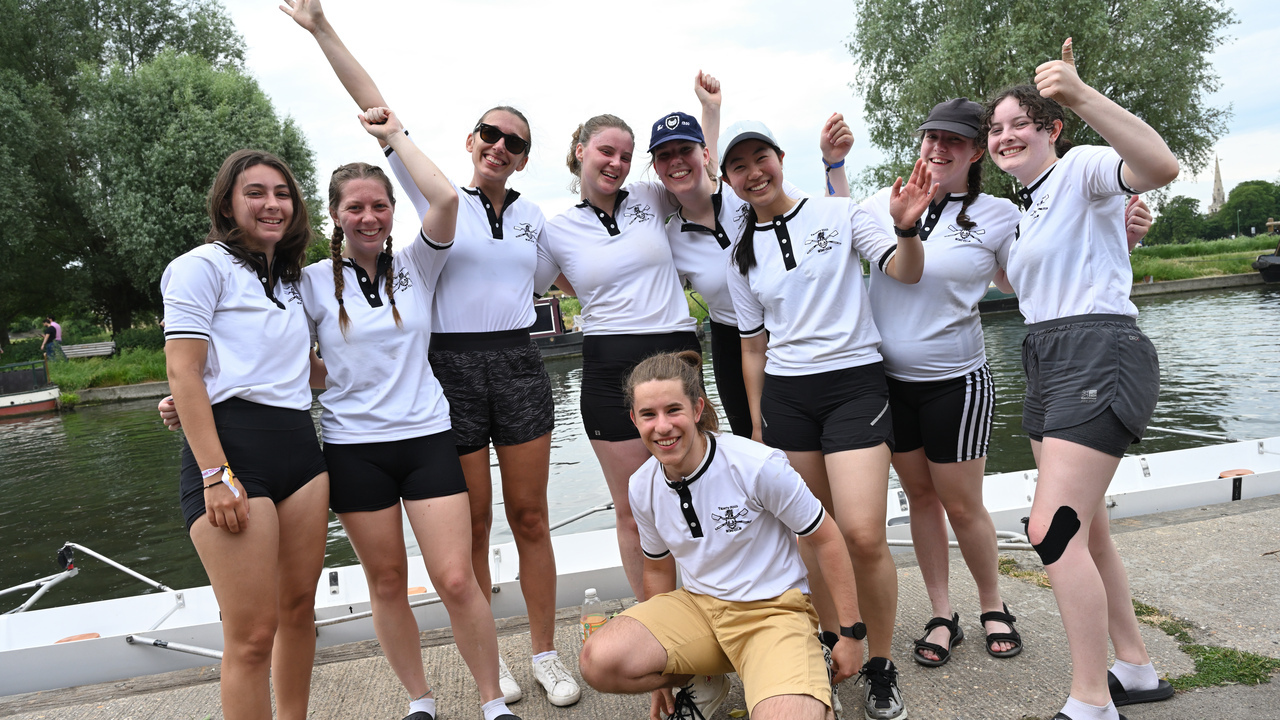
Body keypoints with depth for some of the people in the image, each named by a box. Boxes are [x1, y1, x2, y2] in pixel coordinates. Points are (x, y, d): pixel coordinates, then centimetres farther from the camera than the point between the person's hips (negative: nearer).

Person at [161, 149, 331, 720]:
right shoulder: (204, 265, -2)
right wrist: (215, 474, -18)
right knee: (253, 634, -6)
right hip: (233, 447, -7)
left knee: (299, 607, 12)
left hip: (300, 446, 7)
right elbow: (183, 373, -10)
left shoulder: (289, 279, 20)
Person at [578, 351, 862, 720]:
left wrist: (850, 633, -3)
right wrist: (659, 657, 18)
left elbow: (826, 540, -8)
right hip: (698, 607, 5)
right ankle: (703, 683, 7)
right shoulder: (642, 487, -2)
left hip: (773, 609, -4)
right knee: (597, 661, -21)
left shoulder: (759, 466, -19)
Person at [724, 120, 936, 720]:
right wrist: (757, 428, 12)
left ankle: (880, 666, 8)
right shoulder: (742, 256, 10)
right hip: (785, 395, 3)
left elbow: (907, 272, 0)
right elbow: (754, 347, 13)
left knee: (863, 535, -12)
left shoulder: (837, 213, 2)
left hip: (855, 382, -3)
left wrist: (906, 224, -21)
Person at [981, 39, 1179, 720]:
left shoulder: (1078, 169, -6)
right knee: (1083, 531, 15)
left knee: (1053, 529, -16)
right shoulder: (1024, 209, 21)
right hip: (1049, 364, 10)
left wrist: (1082, 95, -35)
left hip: (1098, 355, -10)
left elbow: (1161, 165, -27)